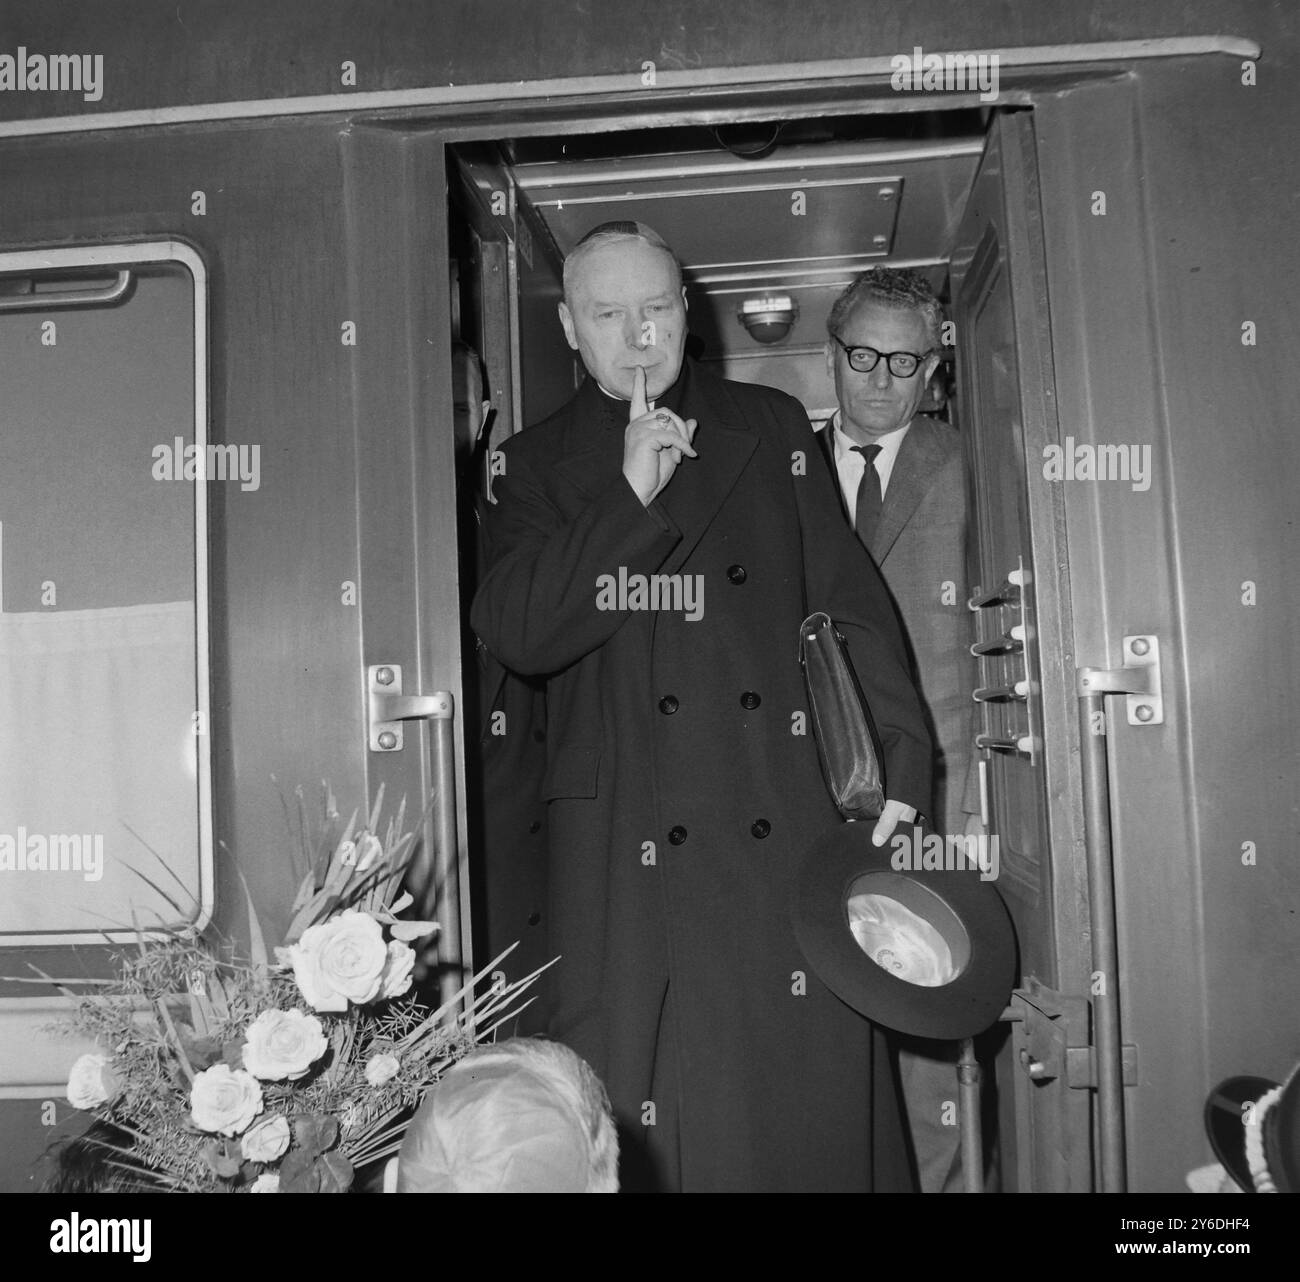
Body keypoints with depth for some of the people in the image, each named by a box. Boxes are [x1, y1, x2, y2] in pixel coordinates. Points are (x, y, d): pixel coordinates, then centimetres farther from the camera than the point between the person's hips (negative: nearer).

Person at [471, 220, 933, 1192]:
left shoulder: (772, 427, 12)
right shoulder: (538, 466, 9)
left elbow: (850, 601, 7)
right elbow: (514, 635, -4)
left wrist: (898, 764, -2)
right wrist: (631, 494, -12)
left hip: (789, 820, 1)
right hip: (628, 842, 0)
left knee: (814, 1093, 3)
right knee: (634, 1100, 1)